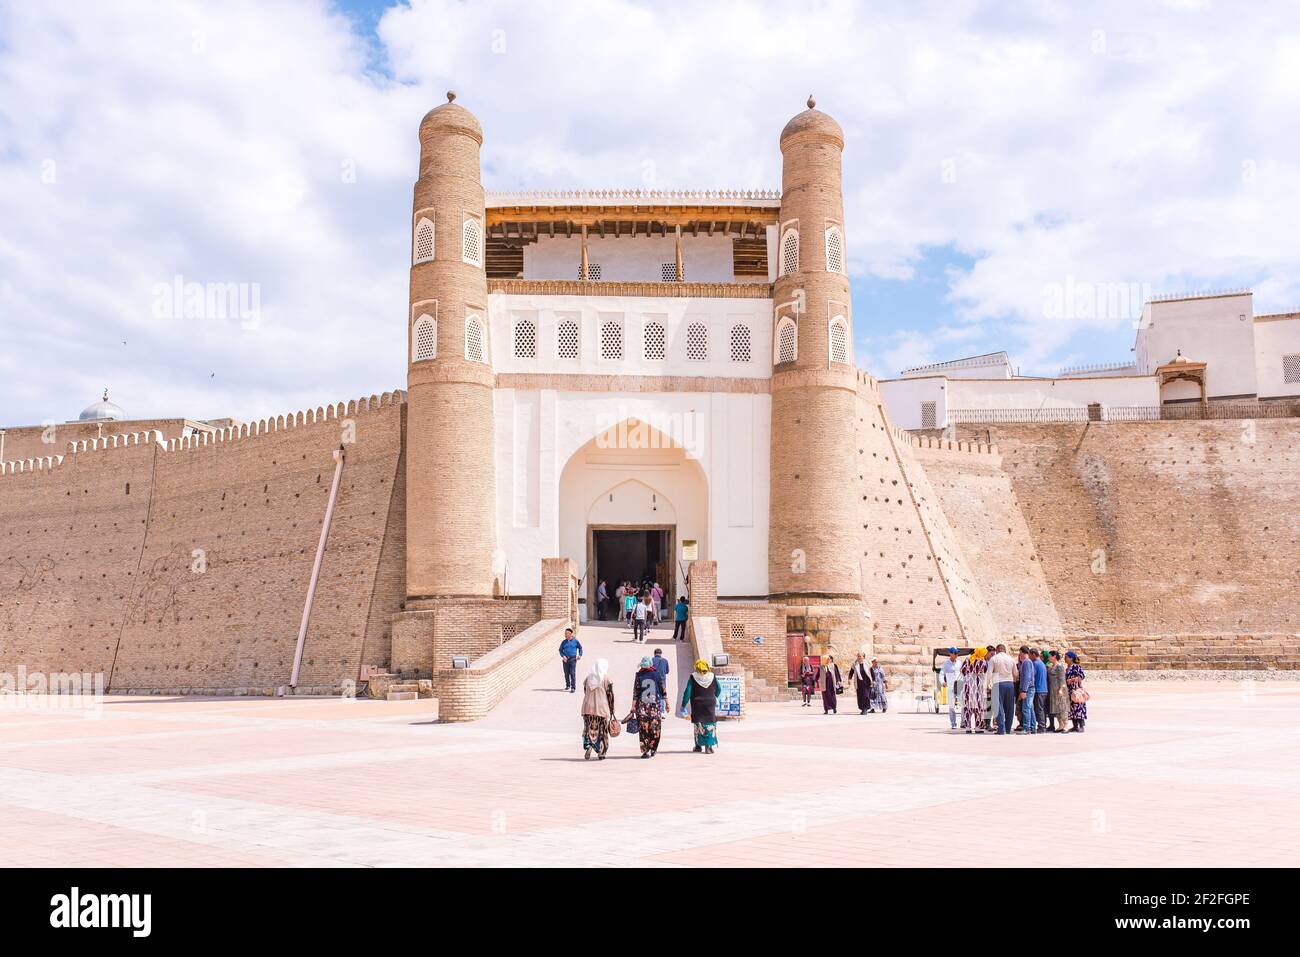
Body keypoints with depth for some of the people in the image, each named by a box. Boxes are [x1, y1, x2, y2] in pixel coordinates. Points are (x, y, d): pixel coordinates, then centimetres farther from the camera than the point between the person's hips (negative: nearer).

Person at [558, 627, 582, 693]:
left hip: (573, 659, -3)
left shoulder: (575, 641, 1)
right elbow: (560, 650, 11)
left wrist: (580, 655, 0)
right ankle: (568, 685, 27)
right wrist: (563, 656, -7)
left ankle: (573, 687, -8)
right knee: (566, 673, 9)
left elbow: (580, 648, 12)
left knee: (572, 673, -9)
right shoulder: (564, 642, 7)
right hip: (565, 659, 3)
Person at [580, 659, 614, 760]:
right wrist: (612, 709, 6)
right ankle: (601, 752, 12)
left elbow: (585, 692, 11)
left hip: (588, 707, 2)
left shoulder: (588, 678, 5)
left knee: (589, 729, 8)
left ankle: (588, 746, -15)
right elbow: (610, 694, -4)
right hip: (602, 708, -2)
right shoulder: (606, 678, -5)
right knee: (602, 730, 9)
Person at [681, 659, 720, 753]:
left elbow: (687, 692, -9)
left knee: (698, 725, 12)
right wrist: (714, 698, 30)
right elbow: (718, 690, 11)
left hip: (697, 705, -1)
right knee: (710, 725, 6)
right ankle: (709, 746, -2)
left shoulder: (693, 678, -9)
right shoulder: (712, 676, -2)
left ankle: (699, 745, 21)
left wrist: (683, 706, -3)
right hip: (710, 704, 1)